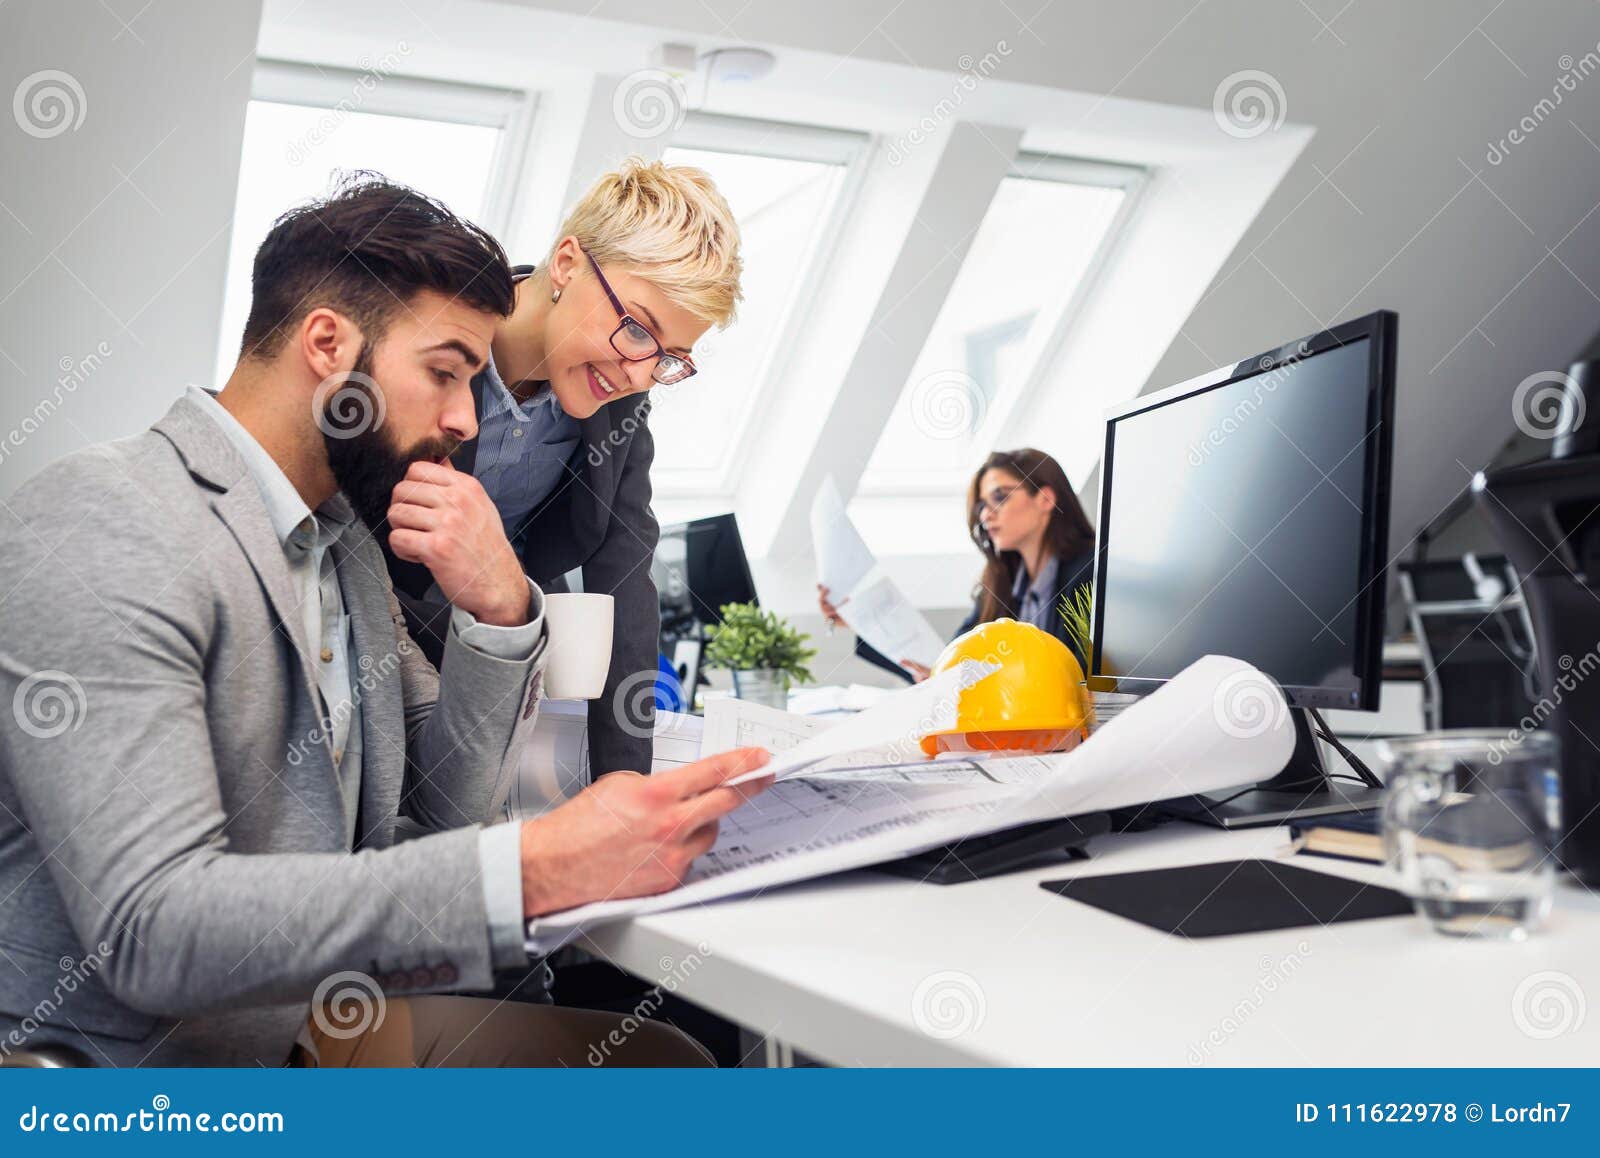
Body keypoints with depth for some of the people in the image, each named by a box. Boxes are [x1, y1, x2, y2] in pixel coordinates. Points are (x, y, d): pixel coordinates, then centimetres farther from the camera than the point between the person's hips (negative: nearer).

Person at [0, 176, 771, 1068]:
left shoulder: (345, 538, 8)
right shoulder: (102, 528, -19)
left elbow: (446, 808, 9)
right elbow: (149, 926, -28)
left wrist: (502, 612, -8)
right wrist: (534, 869, -33)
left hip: (317, 1021, 8)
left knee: (663, 1056, -4)